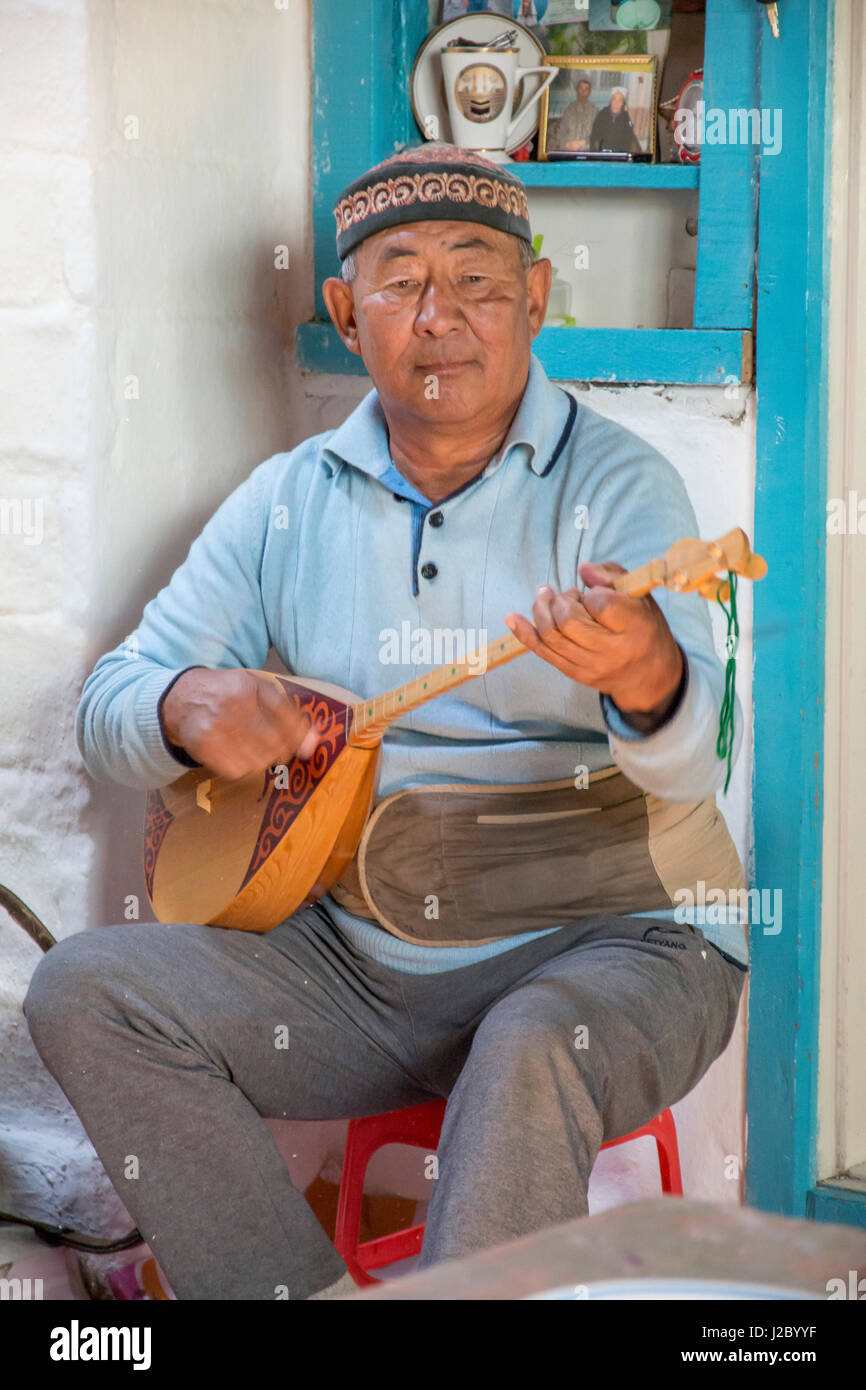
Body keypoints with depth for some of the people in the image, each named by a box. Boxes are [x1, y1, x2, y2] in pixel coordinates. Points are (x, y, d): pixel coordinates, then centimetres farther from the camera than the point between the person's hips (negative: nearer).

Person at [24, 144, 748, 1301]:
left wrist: (647, 677, -47)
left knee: (532, 1055, -36)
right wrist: (187, 706, -18)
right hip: (360, 952, 5)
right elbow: (108, 705, 7)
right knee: (86, 989, -14)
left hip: (608, 937, -4)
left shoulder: (618, 484, -8)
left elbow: (690, 769, -22)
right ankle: (299, 1294, -12)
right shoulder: (291, 500, 6)